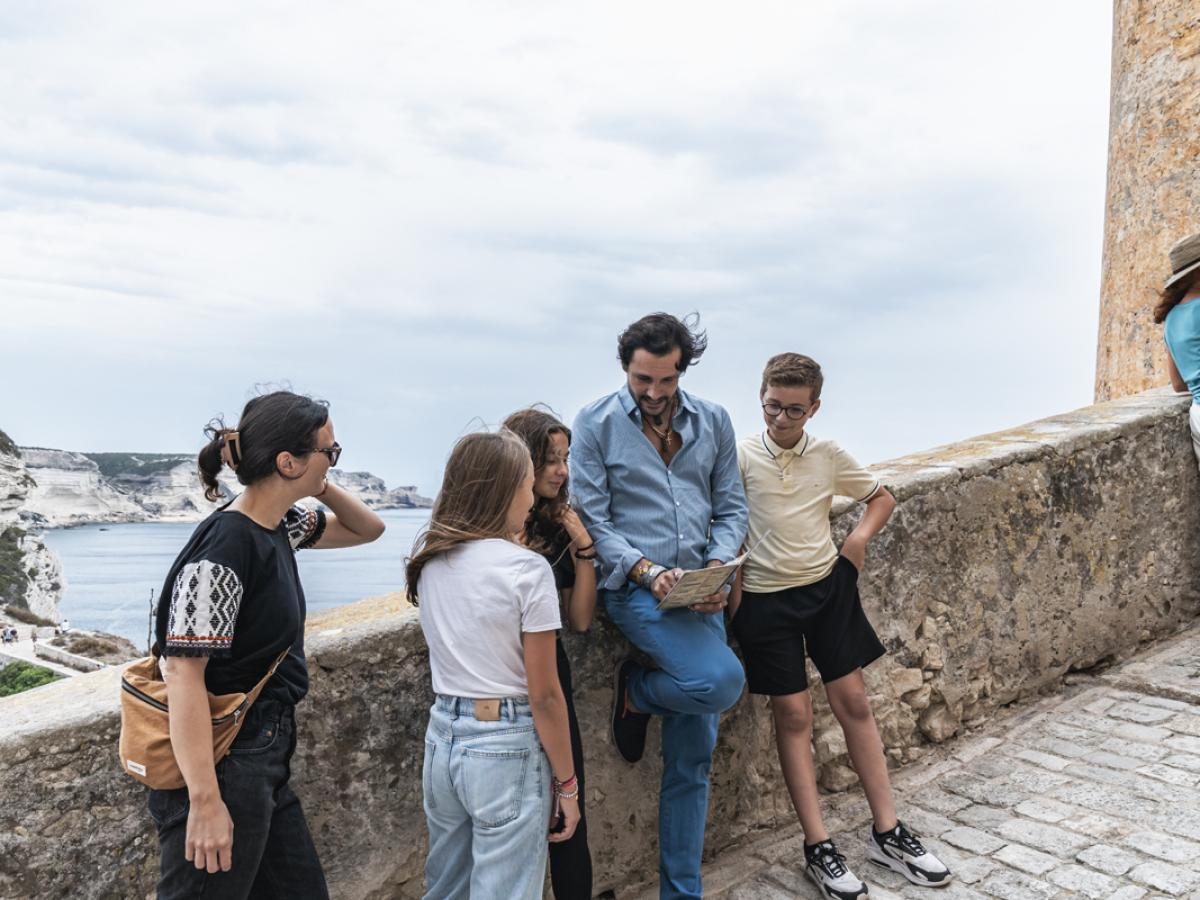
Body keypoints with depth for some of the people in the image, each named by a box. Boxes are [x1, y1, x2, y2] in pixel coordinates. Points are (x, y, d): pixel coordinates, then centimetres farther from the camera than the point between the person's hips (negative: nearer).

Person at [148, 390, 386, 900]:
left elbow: (367, 529, 17)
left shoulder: (281, 526, 3)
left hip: (264, 755, 9)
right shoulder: (224, 547, -22)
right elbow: (183, 672, -24)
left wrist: (321, 487, -2)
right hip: (222, 764, -9)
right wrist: (205, 802, -24)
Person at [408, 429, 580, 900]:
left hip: (442, 737, 7)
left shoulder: (428, 556, 1)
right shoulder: (526, 569, -16)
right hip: (506, 749, -6)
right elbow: (544, 695, -13)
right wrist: (566, 784, -2)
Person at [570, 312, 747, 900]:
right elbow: (592, 518, -6)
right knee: (721, 680, -28)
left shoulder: (712, 421, 7)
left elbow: (731, 507, 8)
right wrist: (648, 571, -18)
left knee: (693, 757, 8)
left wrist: (718, 566, -10)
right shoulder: (595, 423, -3)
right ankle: (635, 689, 6)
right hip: (635, 589, -4)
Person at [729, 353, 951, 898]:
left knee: (853, 702, 7)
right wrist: (735, 595, -12)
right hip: (766, 598, -3)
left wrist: (860, 537, -2)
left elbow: (882, 498, 15)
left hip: (828, 587, 3)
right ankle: (818, 848, 13)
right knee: (793, 714, 2)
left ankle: (886, 833, 20)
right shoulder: (741, 456, -7)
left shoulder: (829, 456, 1)